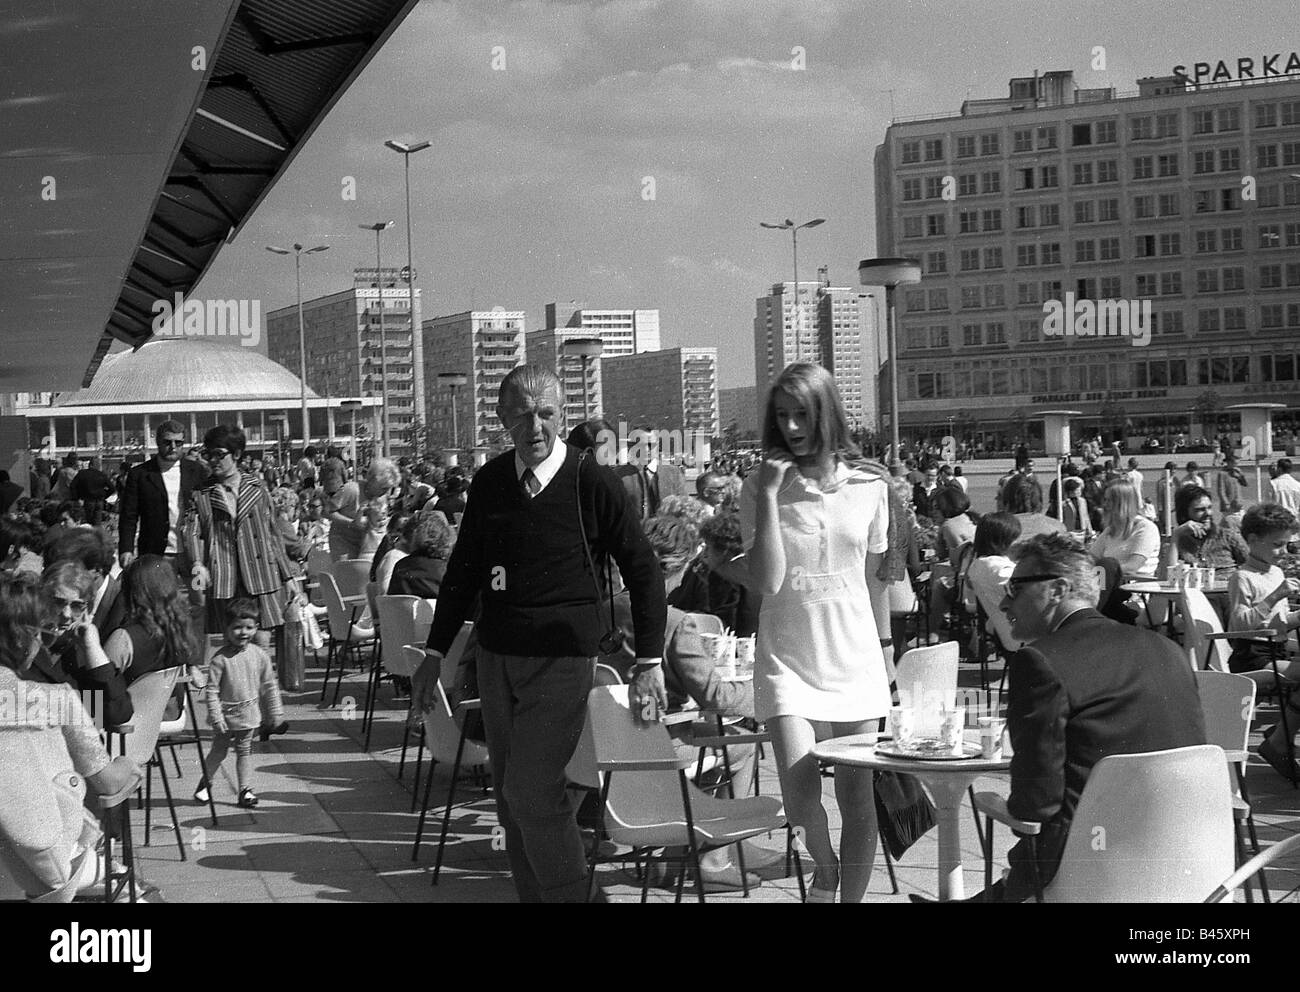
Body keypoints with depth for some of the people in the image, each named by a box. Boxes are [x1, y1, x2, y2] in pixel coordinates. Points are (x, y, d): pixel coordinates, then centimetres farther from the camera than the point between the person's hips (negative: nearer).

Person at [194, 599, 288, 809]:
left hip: (249, 715, 2)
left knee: (245, 751, 11)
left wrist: (276, 715, 5)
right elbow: (211, 690, -13)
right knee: (219, 750, 11)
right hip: (225, 715, -2)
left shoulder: (260, 656, -5)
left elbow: (270, 687, 4)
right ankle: (205, 783, 32)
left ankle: (246, 790, 19)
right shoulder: (220, 658, -16)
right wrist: (216, 717, -18)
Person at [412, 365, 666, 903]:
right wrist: (435, 653, 13)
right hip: (496, 656, 5)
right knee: (510, 797, 11)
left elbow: (644, 571, -4)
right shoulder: (489, 482, 3)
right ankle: (533, 893, 27)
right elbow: (463, 570, 14)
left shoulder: (593, 484, -10)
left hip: (562, 657, -5)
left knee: (531, 791, -13)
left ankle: (569, 892, 6)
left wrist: (649, 662, -8)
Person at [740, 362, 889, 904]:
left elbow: (875, 578, 12)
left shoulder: (868, 484, 2)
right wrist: (769, 496, -18)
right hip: (787, 661, -2)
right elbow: (767, 582, -14)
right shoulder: (760, 486, -4)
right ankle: (824, 866, 20)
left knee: (858, 799, 5)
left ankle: (851, 895, 23)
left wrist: (883, 652, 17)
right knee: (800, 796, -12)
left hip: (854, 660, 2)